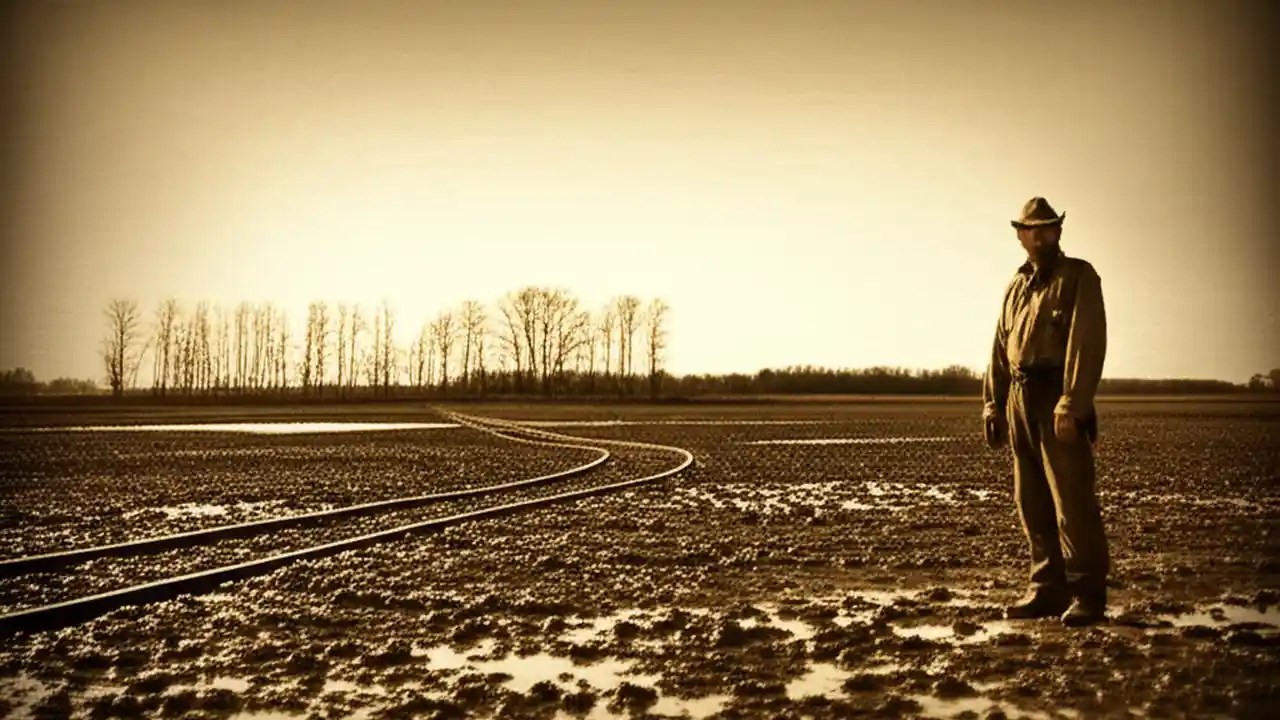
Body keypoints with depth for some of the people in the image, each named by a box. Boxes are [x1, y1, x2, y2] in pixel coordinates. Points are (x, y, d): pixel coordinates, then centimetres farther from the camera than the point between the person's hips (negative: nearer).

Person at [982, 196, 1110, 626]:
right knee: (1031, 501, 9)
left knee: (1072, 499, -9)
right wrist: (992, 402, 12)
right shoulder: (1016, 286, 20)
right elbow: (1000, 348, 21)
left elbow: (1087, 342, -12)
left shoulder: (1079, 276, 0)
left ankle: (1087, 595, -3)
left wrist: (1072, 403, -20)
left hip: (1059, 400, -7)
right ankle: (1047, 590, 17)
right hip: (1020, 399, 7)